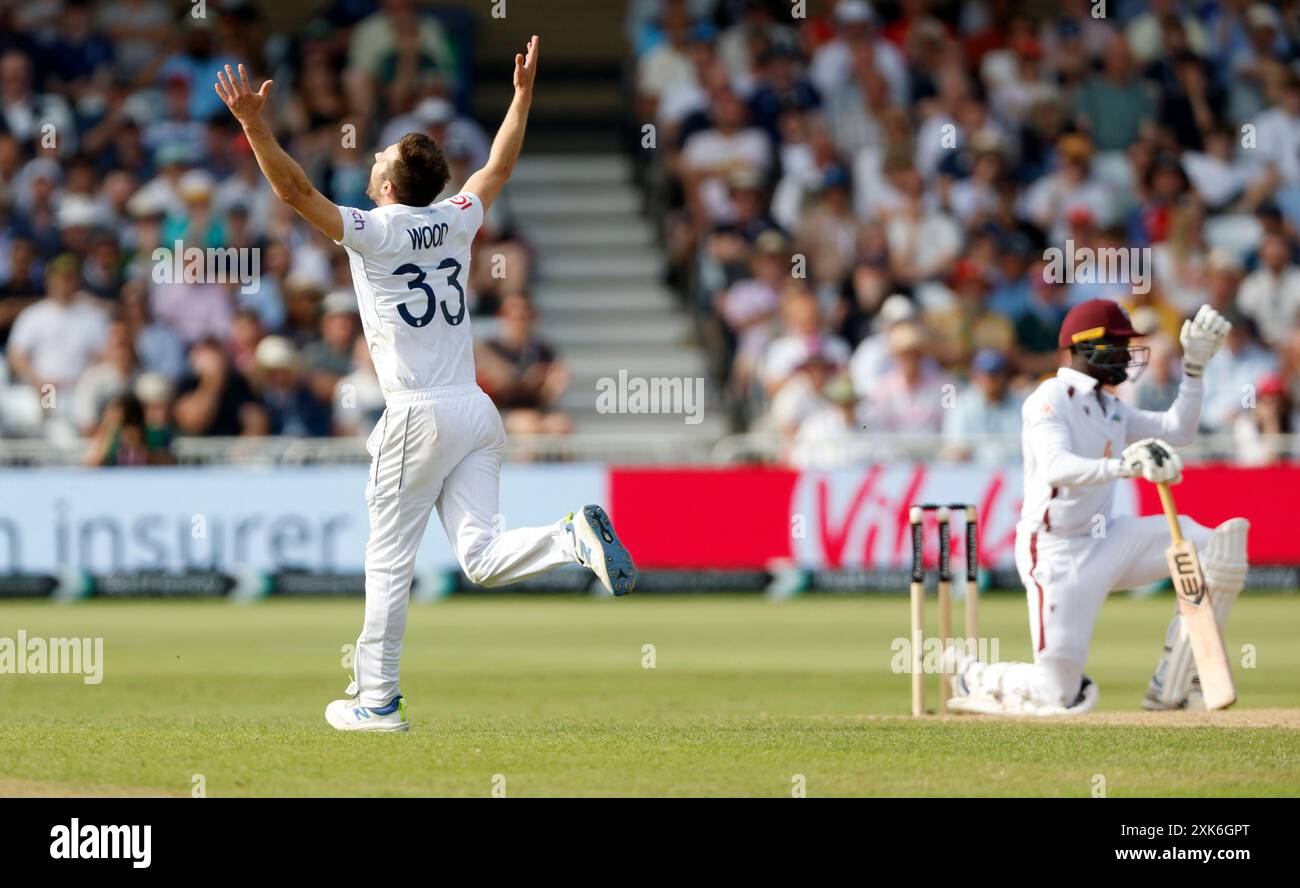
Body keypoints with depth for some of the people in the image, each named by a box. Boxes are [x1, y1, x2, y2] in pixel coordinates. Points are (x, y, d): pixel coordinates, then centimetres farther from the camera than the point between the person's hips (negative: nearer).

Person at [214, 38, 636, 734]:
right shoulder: (455, 223, 10)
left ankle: (378, 699, 6)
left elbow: (295, 189, -17)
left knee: (389, 561, 3)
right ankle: (574, 536, -21)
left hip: (419, 420, -6)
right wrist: (524, 92, 34)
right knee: (481, 557, 3)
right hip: (477, 413, 6)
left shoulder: (375, 232, -8)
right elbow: (499, 166, 27)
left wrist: (254, 125, -21)